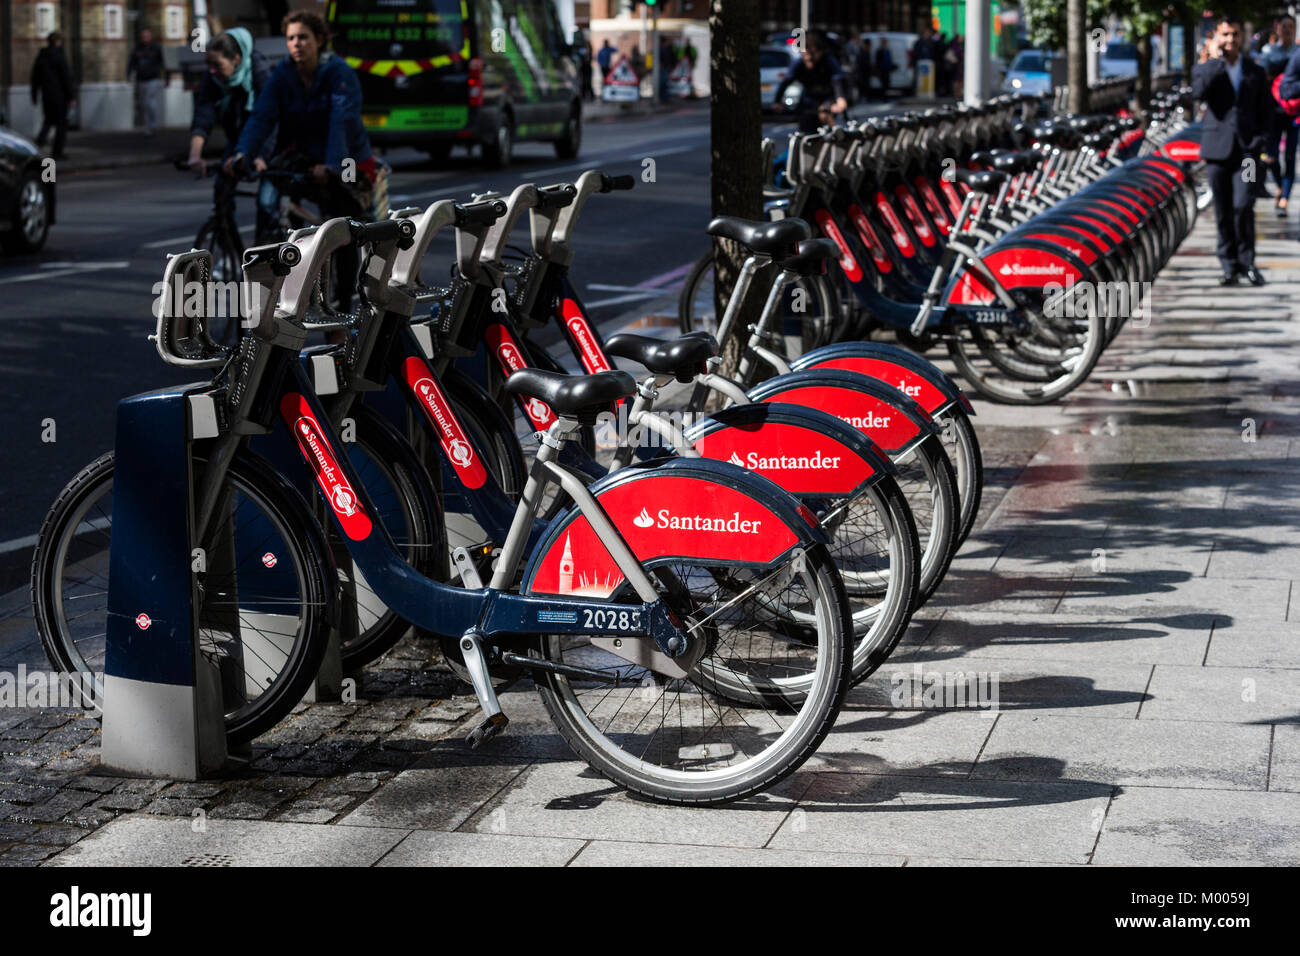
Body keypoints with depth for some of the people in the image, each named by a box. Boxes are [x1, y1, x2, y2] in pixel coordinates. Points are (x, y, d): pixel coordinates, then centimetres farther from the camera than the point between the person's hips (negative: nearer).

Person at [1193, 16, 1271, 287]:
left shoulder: (1255, 71, 12)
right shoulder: (1206, 68, 7)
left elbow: (1265, 110, 14)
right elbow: (1199, 92, -15)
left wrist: (1258, 140, -1)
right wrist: (1216, 59, -11)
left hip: (1246, 150, 0)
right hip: (1217, 149, 0)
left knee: (1243, 206, -13)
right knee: (1223, 211, 1)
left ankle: (1247, 262, 2)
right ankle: (1230, 266, 10)